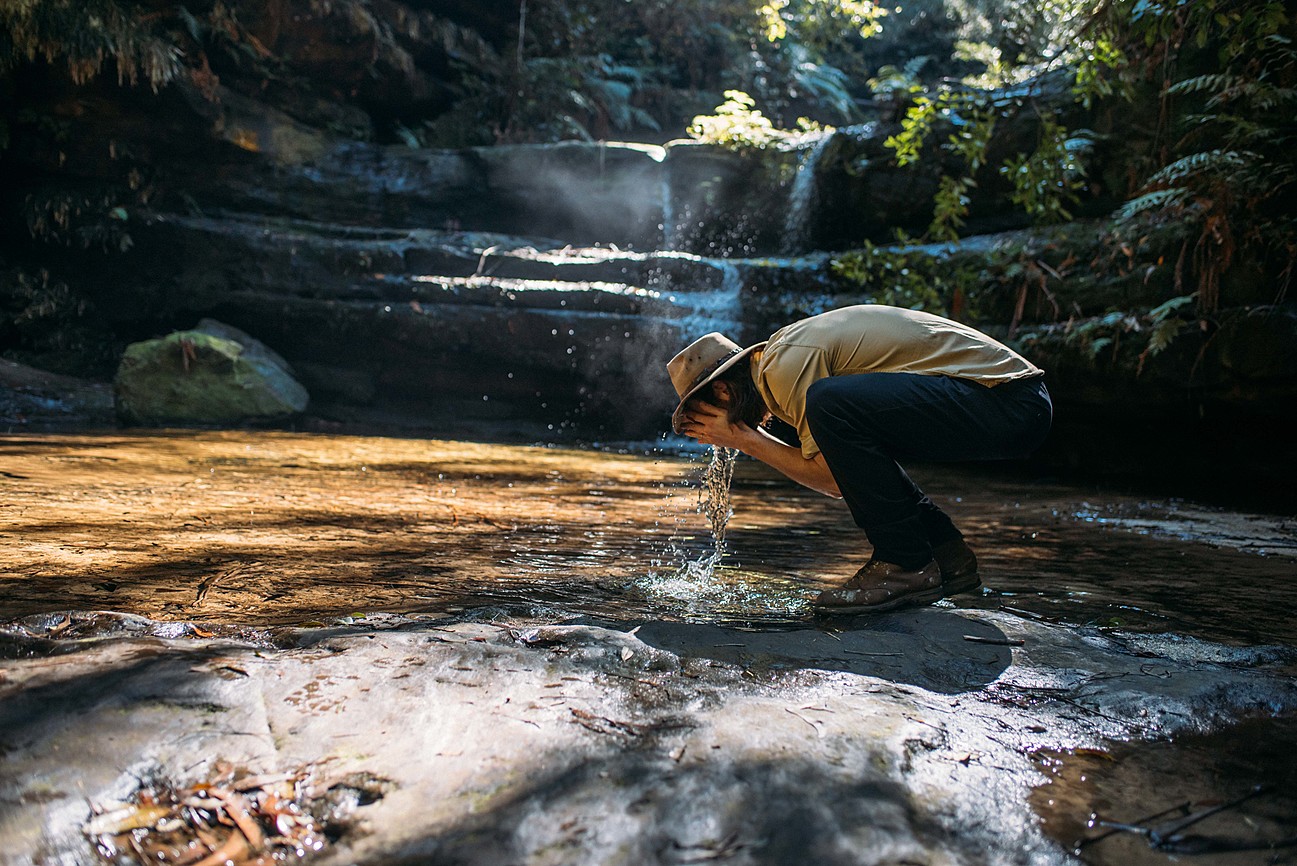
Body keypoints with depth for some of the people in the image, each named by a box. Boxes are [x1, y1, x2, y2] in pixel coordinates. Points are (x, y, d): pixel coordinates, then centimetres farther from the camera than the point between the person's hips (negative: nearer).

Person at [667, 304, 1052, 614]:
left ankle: (908, 565, -11)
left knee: (828, 403, -26)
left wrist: (747, 440, -6)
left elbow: (833, 480, -14)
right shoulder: (782, 346, 14)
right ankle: (948, 558, 12)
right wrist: (757, 426, 11)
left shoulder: (788, 363, -16)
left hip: (1011, 403, -10)